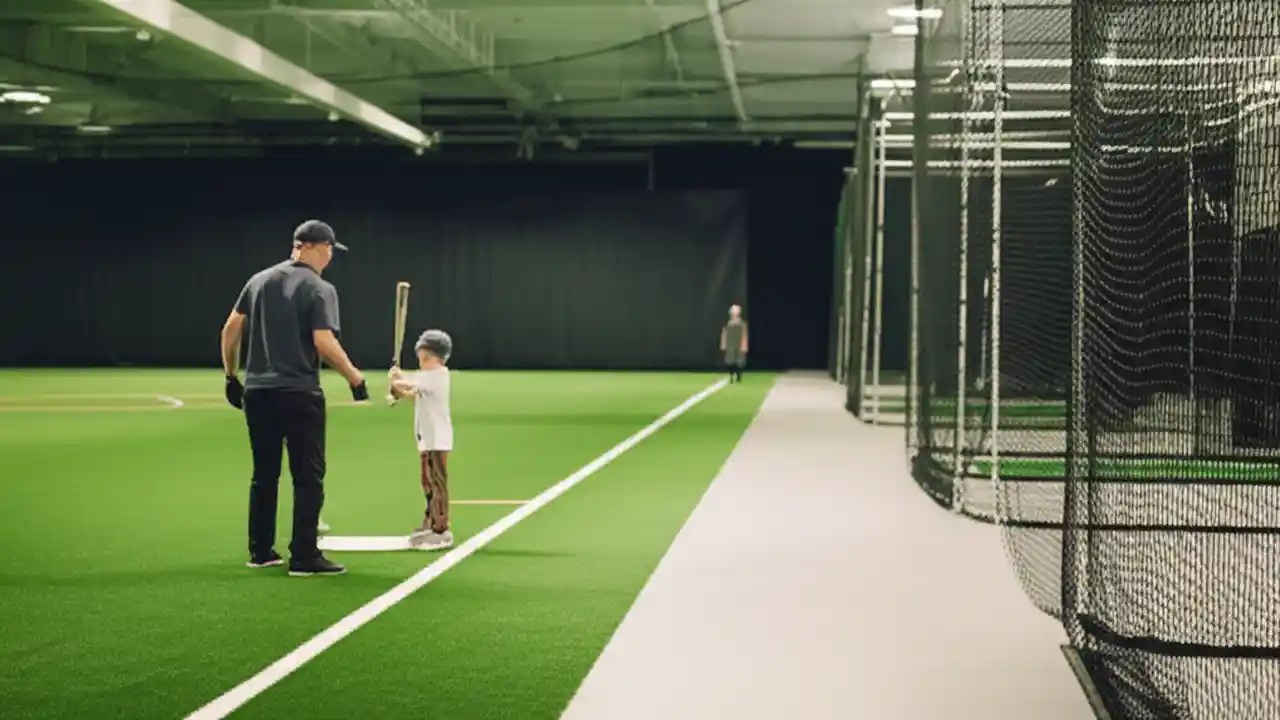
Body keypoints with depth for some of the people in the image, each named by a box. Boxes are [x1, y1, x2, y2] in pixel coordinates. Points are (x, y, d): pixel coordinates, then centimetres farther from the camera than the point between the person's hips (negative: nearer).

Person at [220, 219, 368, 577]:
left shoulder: (259, 280, 10)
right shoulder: (319, 289, -8)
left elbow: (231, 329, 9)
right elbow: (324, 343, -18)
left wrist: (231, 375, 17)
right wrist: (355, 378, -8)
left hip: (257, 392, 6)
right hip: (299, 394, -6)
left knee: (264, 475, 16)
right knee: (308, 477, -1)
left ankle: (261, 551, 21)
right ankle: (304, 557, -5)